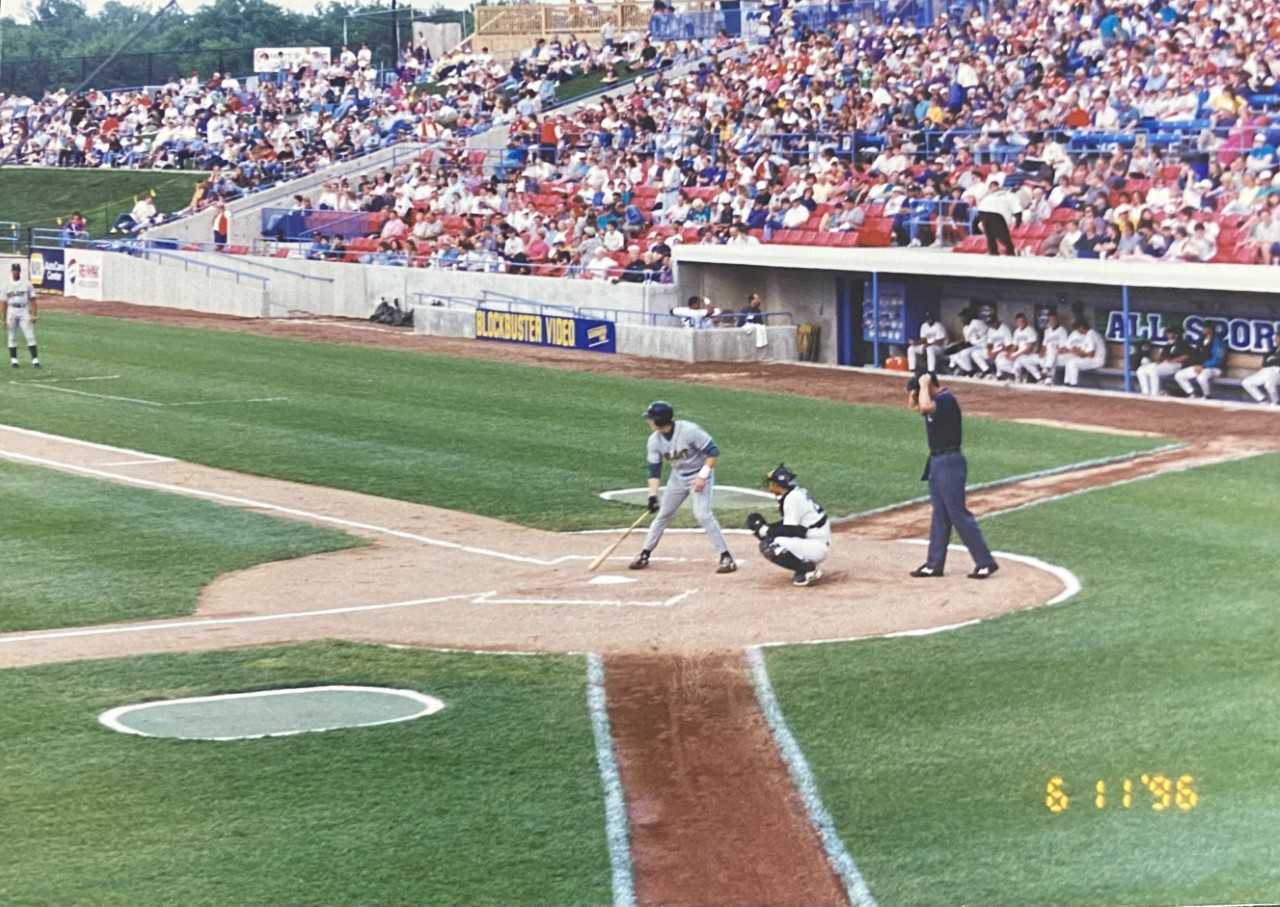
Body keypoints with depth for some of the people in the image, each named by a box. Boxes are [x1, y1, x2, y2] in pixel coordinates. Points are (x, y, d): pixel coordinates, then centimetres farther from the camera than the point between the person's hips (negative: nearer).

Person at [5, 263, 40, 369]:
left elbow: (32, 300, 1)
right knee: (12, 337, 5)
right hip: (11, 312, 2)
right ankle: (13, 359, 14)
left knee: (30, 336, -8)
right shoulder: (7, 286, 8)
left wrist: (33, 315, -9)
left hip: (24, 312, -2)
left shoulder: (27, 284, 3)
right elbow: (5, 303, 10)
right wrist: (4, 319, 6)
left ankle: (35, 359, -12)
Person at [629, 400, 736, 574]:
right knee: (663, 514, 10)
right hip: (677, 477, 6)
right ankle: (645, 555, 24)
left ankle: (726, 557, -17)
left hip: (700, 475, -6)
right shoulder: (655, 440, -10)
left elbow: (713, 452, -22)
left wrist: (702, 475, -29)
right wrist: (653, 496, -20)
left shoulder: (689, 431, -28)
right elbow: (654, 470, -8)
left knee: (702, 513, -22)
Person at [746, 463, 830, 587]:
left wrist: (764, 530, -11)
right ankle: (805, 565, 10)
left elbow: (789, 530, -20)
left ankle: (808, 569, -12)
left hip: (817, 547, -10)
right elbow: (789, 525, 19)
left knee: (768, 547, -18)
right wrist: (766, 527, 8)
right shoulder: (797, 493, 12)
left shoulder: (792, 498, -17)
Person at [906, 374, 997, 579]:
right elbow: (913, 405, 25)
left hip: (950, 462, -10)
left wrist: (923, 385, -21)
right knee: (939, 515, 13)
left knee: (958, 514, -9)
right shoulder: (936, 400, 10)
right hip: (937, 461, 10)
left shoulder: (946, 399, -19)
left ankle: (985, 562, -6)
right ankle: (934, 564, 18)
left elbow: (925, 406, -37)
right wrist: (915, 388, 5)